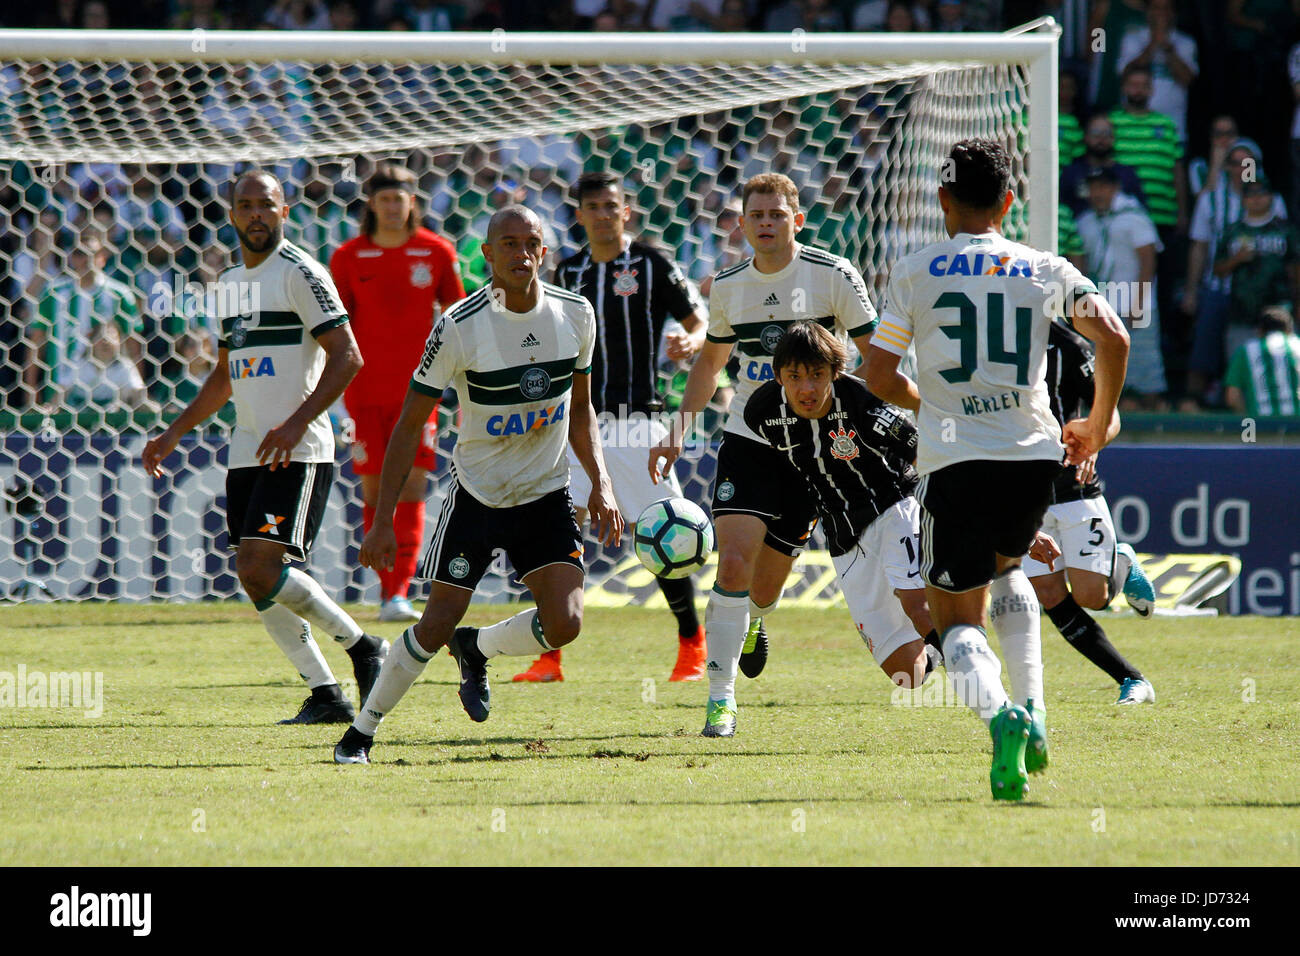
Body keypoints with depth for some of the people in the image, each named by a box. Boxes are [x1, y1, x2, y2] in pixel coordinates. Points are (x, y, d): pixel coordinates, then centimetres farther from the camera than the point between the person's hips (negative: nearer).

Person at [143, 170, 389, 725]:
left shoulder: (300, 273, -8)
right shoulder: (231, 283, 18)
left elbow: (346, 357, -14)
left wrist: (296, 423, -23)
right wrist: (174, 434, 22)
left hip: (297, 452, -8)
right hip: (247, 452, 8)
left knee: (261, 569, -18)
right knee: (256, 579, 2)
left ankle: (363, 648, -2)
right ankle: (325, 696, 10)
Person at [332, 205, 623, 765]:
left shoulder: (575, 315, -4)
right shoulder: (460, 326, -17)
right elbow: (410, 424, -10)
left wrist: (600, 483, 0)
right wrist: (382, 520, -13)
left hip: (546, 494, 3)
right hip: (475, 493, -3)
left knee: (563, 623, -14)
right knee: (437, 625, -8)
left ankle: (476, 650, 17)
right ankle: (361, 732, 12)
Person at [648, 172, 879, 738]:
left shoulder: (834, 276, -7)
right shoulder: (728, 286, 5)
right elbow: (711, 359, 21)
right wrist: (679, 429, 13)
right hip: (748, 437, 2)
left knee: (765, 586, 2)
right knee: (733, 564, -17)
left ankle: (754, 622, 41)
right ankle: (721, 697, -12)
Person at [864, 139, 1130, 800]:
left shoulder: (915, 272, 4)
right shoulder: (1046, 270, 9)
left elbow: (878, 377, 3)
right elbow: (1113, 337, 1)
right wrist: (1101, 423, 15)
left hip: (955, 461, -3)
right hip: (1036, 453, 3)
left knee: (957, 616, 5)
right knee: (1004, 565, 32)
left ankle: (999, 715, -26)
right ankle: (1030, 706, 15)